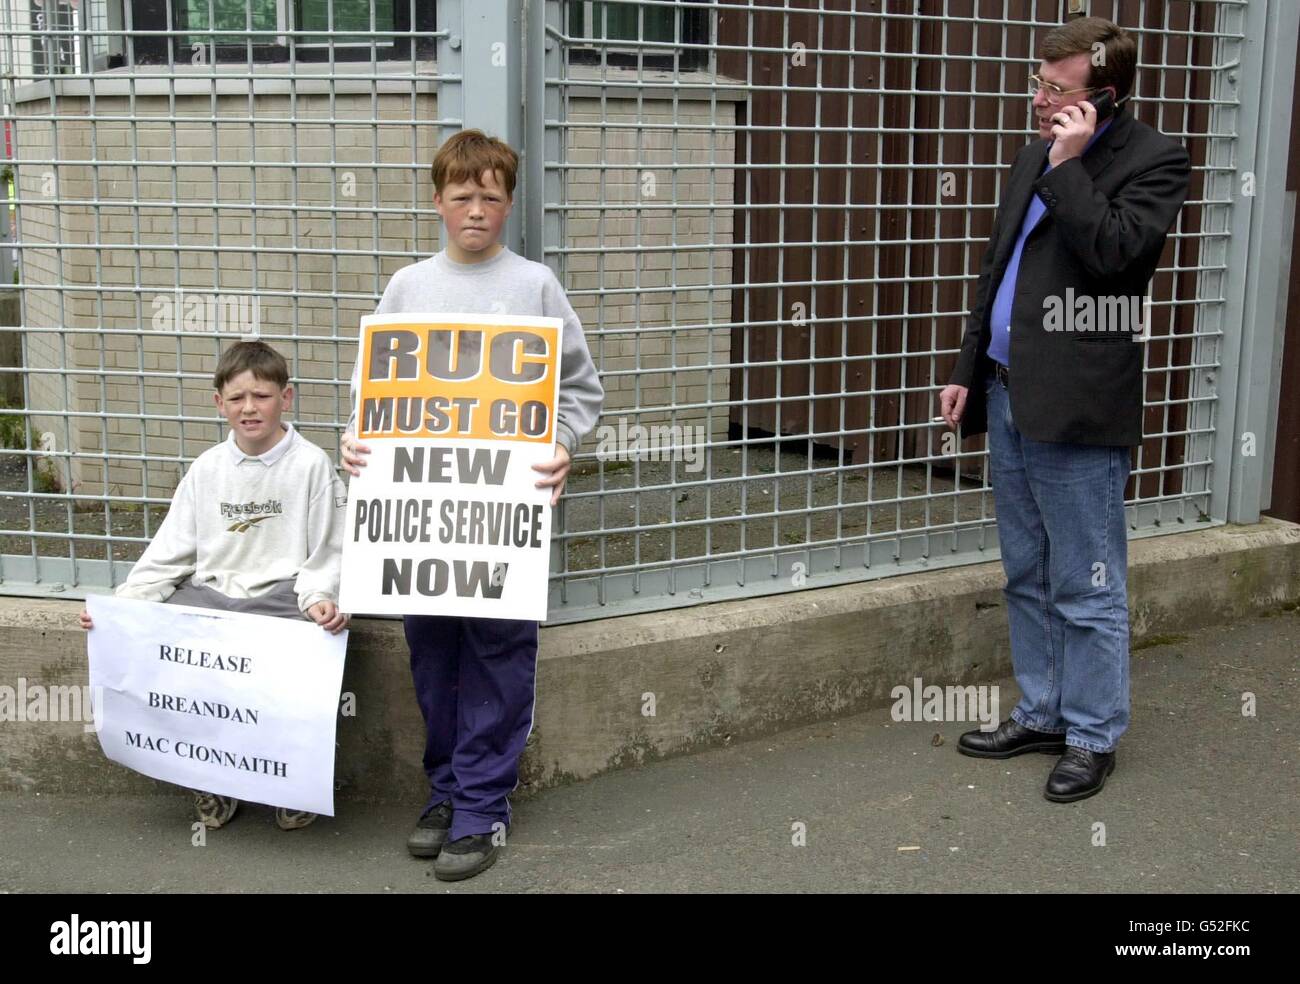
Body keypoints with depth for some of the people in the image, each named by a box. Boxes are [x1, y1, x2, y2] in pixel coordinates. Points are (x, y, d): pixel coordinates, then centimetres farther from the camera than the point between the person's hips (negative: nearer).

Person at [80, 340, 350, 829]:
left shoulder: (311, 464, -2)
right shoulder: (206, 469, 10)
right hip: (209, 594, 4)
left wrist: (320, 599, -23)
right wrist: (122, 603, -4)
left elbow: (325, 554, -2)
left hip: (282, 595, -4)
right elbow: (169, 551, 9)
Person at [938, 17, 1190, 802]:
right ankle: (1042, 714, 28)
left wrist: (1068, 167, -15)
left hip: (1077, 408, -8)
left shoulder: (1153, 161, -6)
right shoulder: (1037, 158, 16)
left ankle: (1093, 736, 14)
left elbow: (1112, 254, -21)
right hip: (1010, 397, 8)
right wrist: (969, 371, 17)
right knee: (1028, 577, 15)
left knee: (1086, 587, 1)